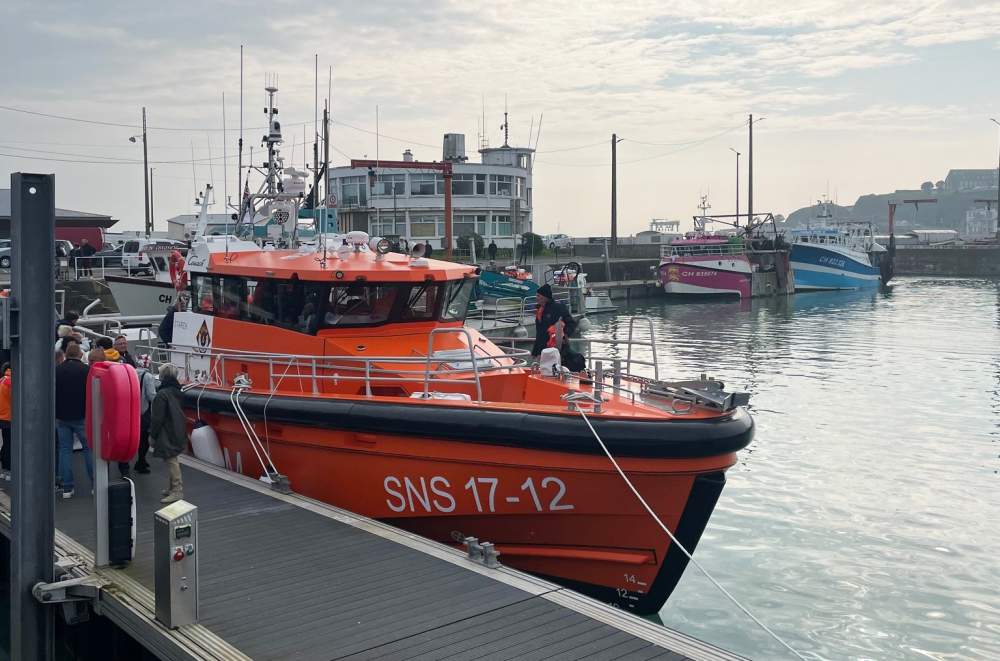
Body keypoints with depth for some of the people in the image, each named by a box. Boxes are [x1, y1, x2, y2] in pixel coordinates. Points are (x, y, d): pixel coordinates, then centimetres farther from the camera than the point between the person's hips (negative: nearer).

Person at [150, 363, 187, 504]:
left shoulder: (162, 394, -20)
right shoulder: (176, 391, 8)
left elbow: (157, 418, -18)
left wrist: (152, 435, -9)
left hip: (167, 434, -9)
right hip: (177, 432, 9)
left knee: (171, 461, -4)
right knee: (172, 459, 18)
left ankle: (177, 490, -2)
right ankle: (173, 487, 28)